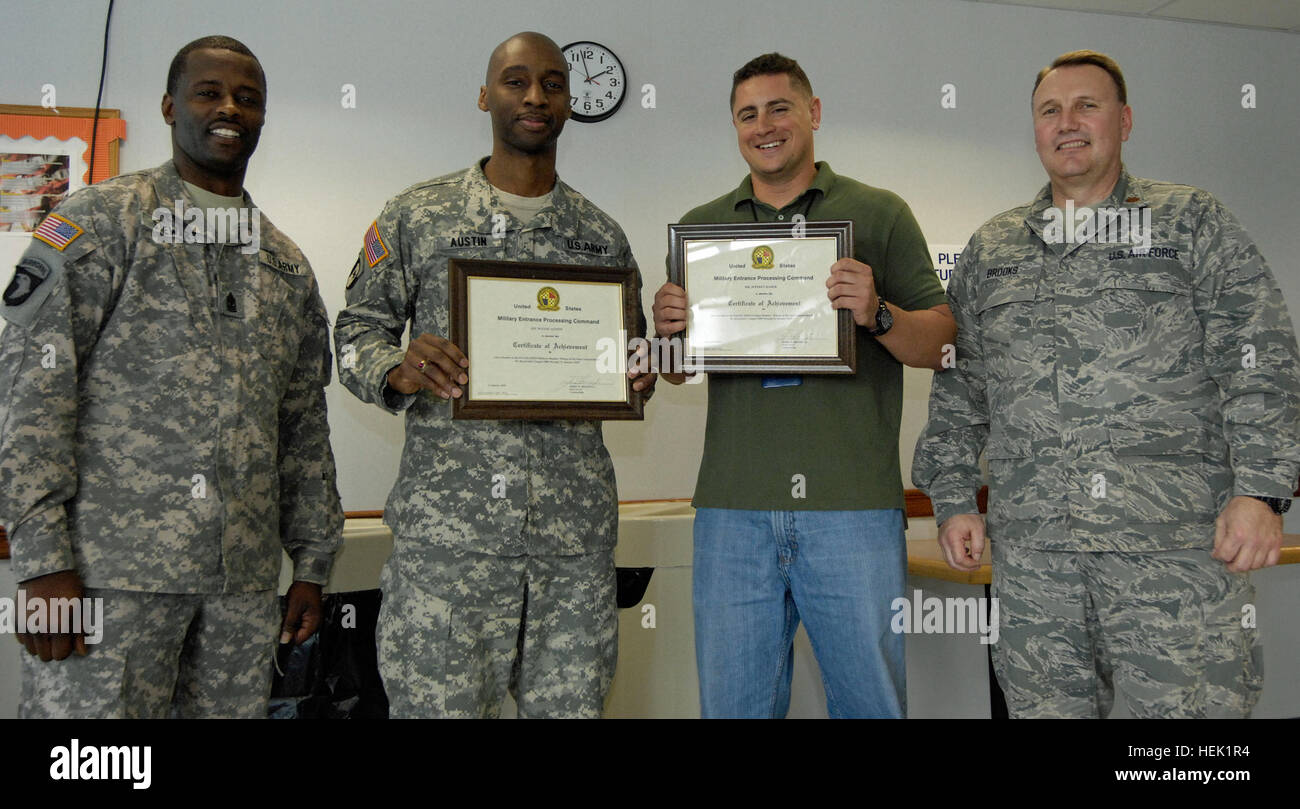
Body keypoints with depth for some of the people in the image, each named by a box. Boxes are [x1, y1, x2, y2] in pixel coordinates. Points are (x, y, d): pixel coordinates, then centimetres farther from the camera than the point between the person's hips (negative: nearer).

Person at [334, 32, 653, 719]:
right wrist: (400, 371, -14)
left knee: (571, 701, 7)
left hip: (576, 521, 3)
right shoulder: (418, 213, 6)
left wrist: (638, 376, -2)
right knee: (438, 699, 0)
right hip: (448, 517, -2)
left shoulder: (601, 234, 14)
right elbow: (357, 327, 8)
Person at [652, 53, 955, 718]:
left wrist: (877, 314, -14)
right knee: (732, 701, 10)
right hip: (733, 507, 2)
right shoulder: (701, 227, 15)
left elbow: (938, 345, 5)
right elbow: (678, 370, 19)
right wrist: (668, 331, -3)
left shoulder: (880, 214, 7)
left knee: (872, 700, 6)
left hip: (853, 506, -2)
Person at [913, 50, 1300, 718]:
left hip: (1179, 539, -2)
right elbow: (958, 387, 16)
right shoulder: (990, 249, 17)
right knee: (1045, 705, 7)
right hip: (1031, 544, 3)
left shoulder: (1191, 221, 10)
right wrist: (953, 498, 7)